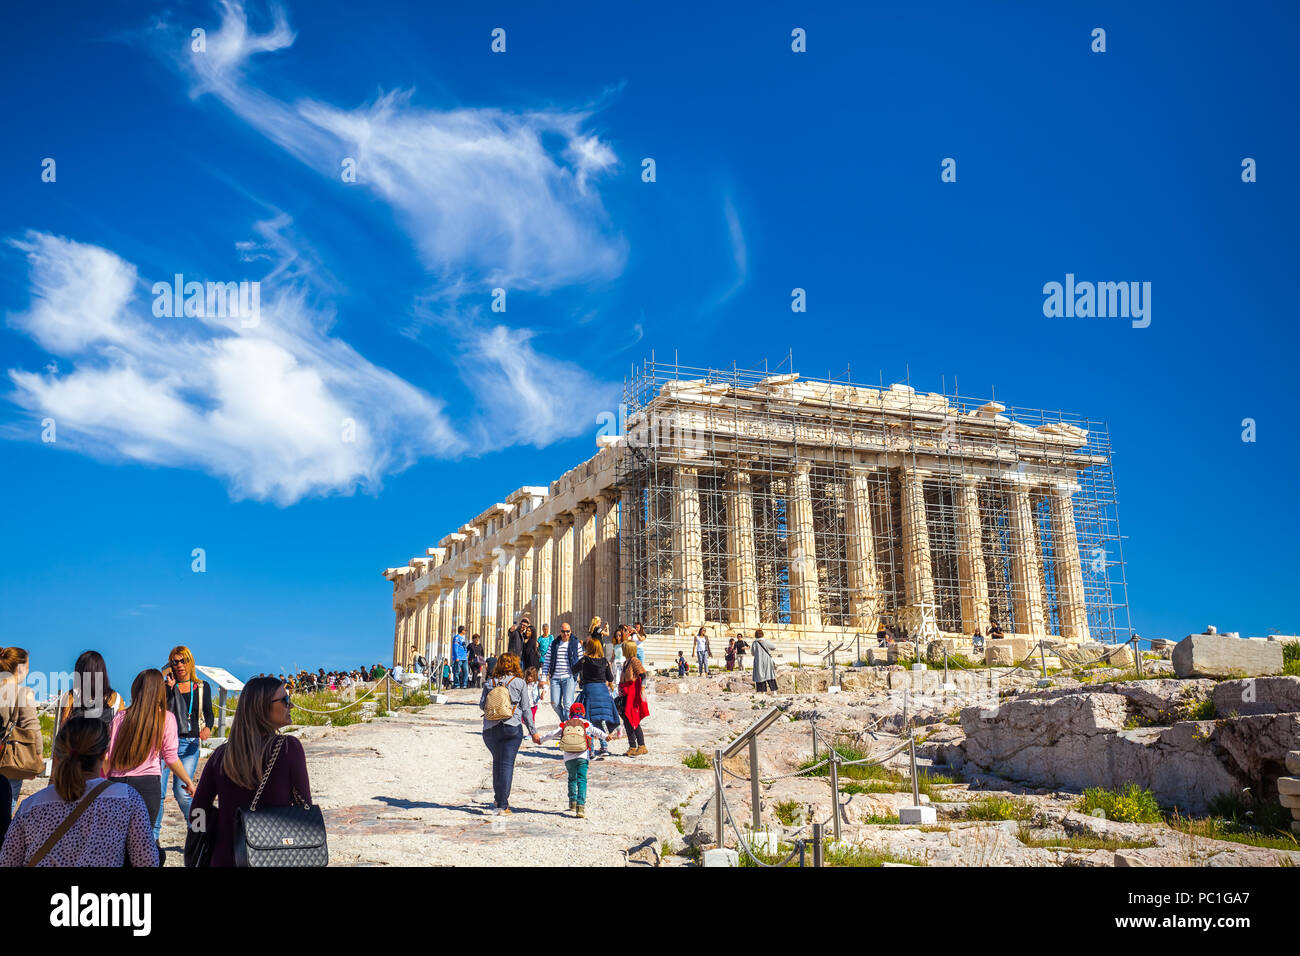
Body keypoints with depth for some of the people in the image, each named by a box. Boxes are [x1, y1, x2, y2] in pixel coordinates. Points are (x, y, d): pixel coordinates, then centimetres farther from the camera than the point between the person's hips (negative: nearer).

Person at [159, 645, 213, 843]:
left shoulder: (202, 687, 11)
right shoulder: (166, 686, 8)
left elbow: (208, 713, 6)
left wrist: (208, 727, -14)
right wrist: (170, 687, -12)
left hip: (191, 744, -1)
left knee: (181, 791, -9)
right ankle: (152, 837, 7)